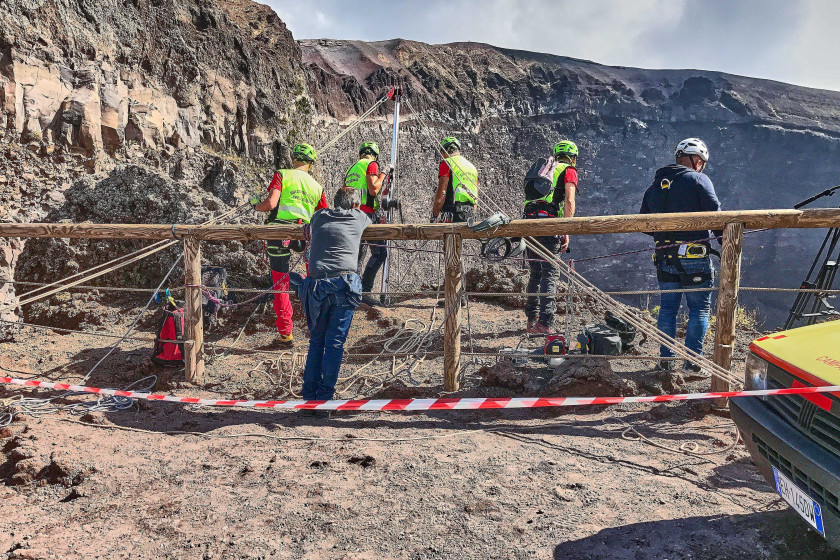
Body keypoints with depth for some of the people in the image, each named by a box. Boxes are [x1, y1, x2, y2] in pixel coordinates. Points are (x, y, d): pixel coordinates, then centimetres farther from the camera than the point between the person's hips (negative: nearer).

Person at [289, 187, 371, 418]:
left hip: (317, 284, 2)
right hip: (345, 283, -2)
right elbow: (371, 221, 39)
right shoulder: (359, 217, 15)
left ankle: (309, 396, 12)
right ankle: (324, 400, 0)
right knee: (335, 342, 1)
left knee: (316, 340, 13)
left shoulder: (319, 216, 19)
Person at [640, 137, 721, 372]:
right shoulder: (699, 179, -3)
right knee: (699, 309, 6)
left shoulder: (655, 185, 13)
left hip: (665, 258, 5)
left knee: (667, 308, 12)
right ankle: (693, 360, 5)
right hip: (694, 256, -4)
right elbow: (714, 213, -9)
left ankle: (665, 360, 12)